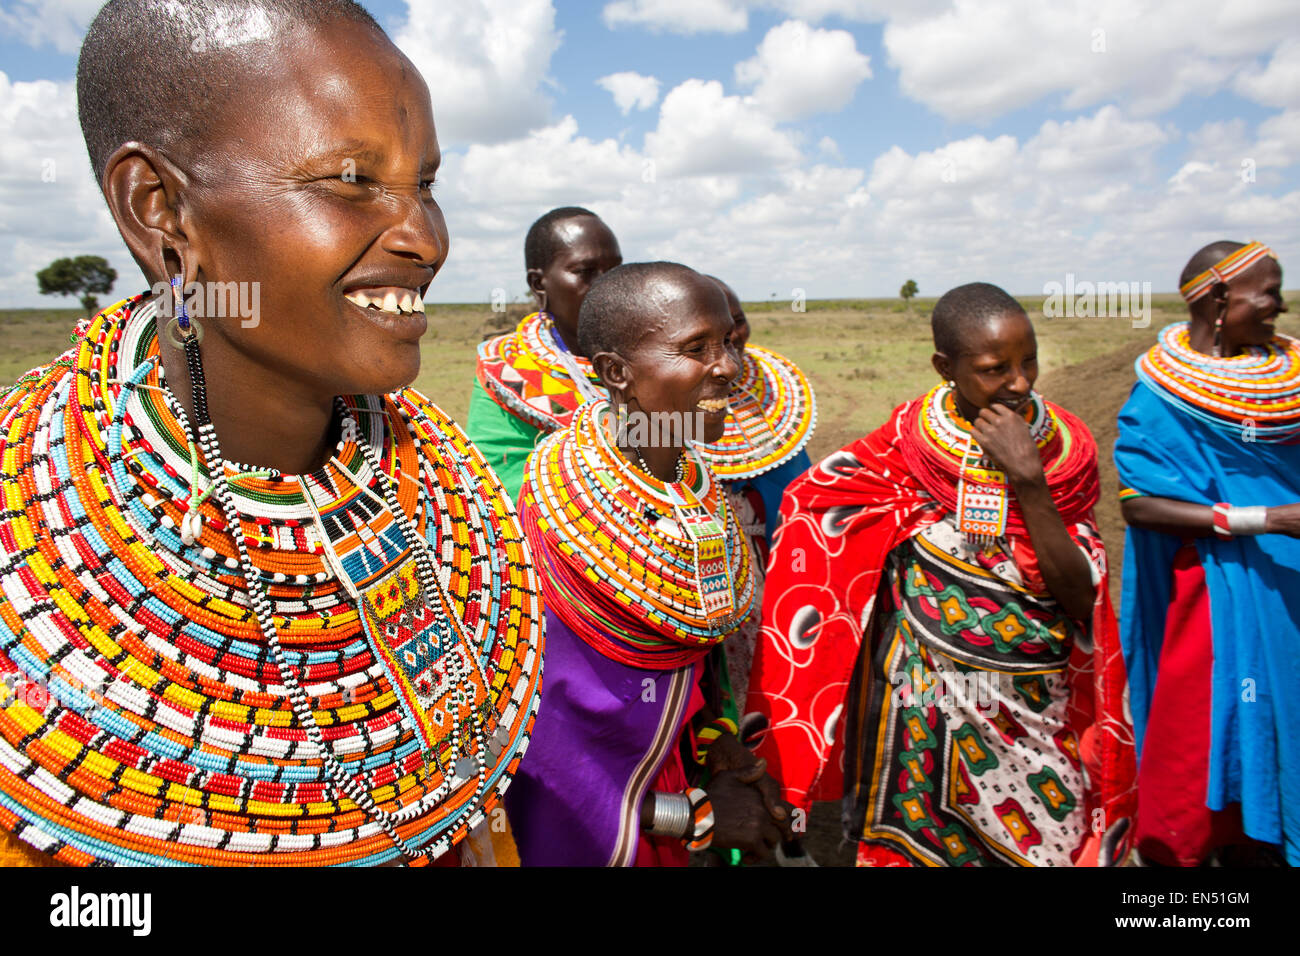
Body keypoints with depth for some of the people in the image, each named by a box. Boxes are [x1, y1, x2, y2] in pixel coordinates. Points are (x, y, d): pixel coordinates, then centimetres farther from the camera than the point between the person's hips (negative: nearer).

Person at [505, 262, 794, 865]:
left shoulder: (697, 486, -8)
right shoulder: (551, 516, -28)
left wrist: (719, 751, -6)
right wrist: (694, 817, -17)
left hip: (664, 767, 6)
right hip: (574, 824, -6)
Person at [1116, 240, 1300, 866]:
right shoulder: (1163, 394, -13)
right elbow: (1138, 503, -20)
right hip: (1210, 590, -6)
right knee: (1198, 730, 4)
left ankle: (1248, 845, 35)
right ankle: (1173, 849, 26)